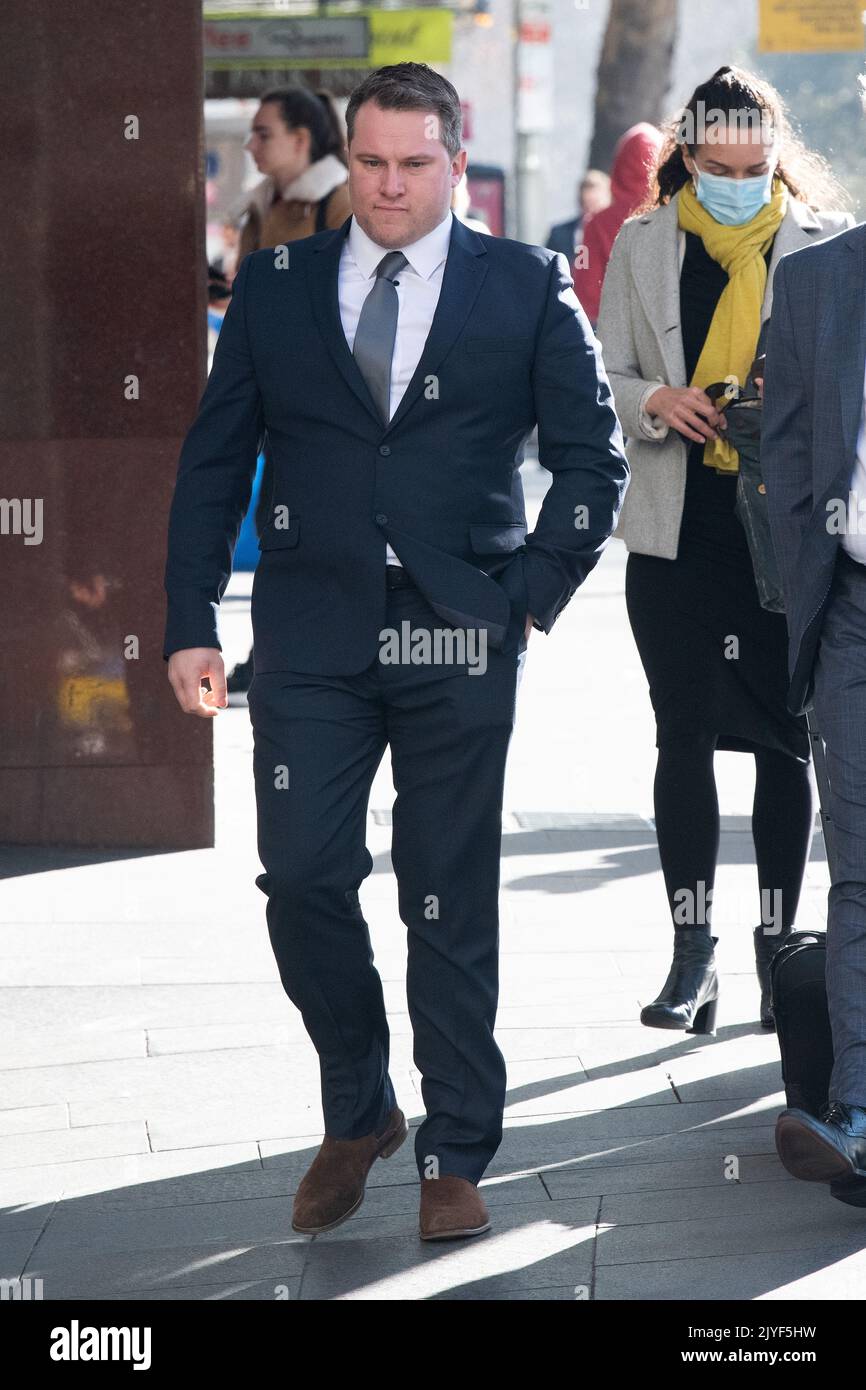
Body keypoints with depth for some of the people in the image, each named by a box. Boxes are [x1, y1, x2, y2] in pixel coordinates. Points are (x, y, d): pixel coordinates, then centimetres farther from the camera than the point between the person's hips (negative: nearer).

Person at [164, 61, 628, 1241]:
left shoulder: (527, 289, 3)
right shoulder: (275, 288, 8)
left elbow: (594, 461, 5)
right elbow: (214, 463, 9)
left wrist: (530, 599, -3)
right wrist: (191, 622, 2)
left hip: (458, 639, -1)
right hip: (312, 633, 1)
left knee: (451, 907, 3)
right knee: (301, 877, -5)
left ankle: (455, 1158, 14)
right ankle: (357, 1112, 17)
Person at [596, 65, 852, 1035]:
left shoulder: (824, 247, 3)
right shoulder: (642, 248, 8)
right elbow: (607, 380, 9)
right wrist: (659, 401, -12)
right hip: (677, 531, 1)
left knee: (786, 740, 3)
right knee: (683, 738, -1)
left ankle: (779, 946, 14)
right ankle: (692, 954, 5)